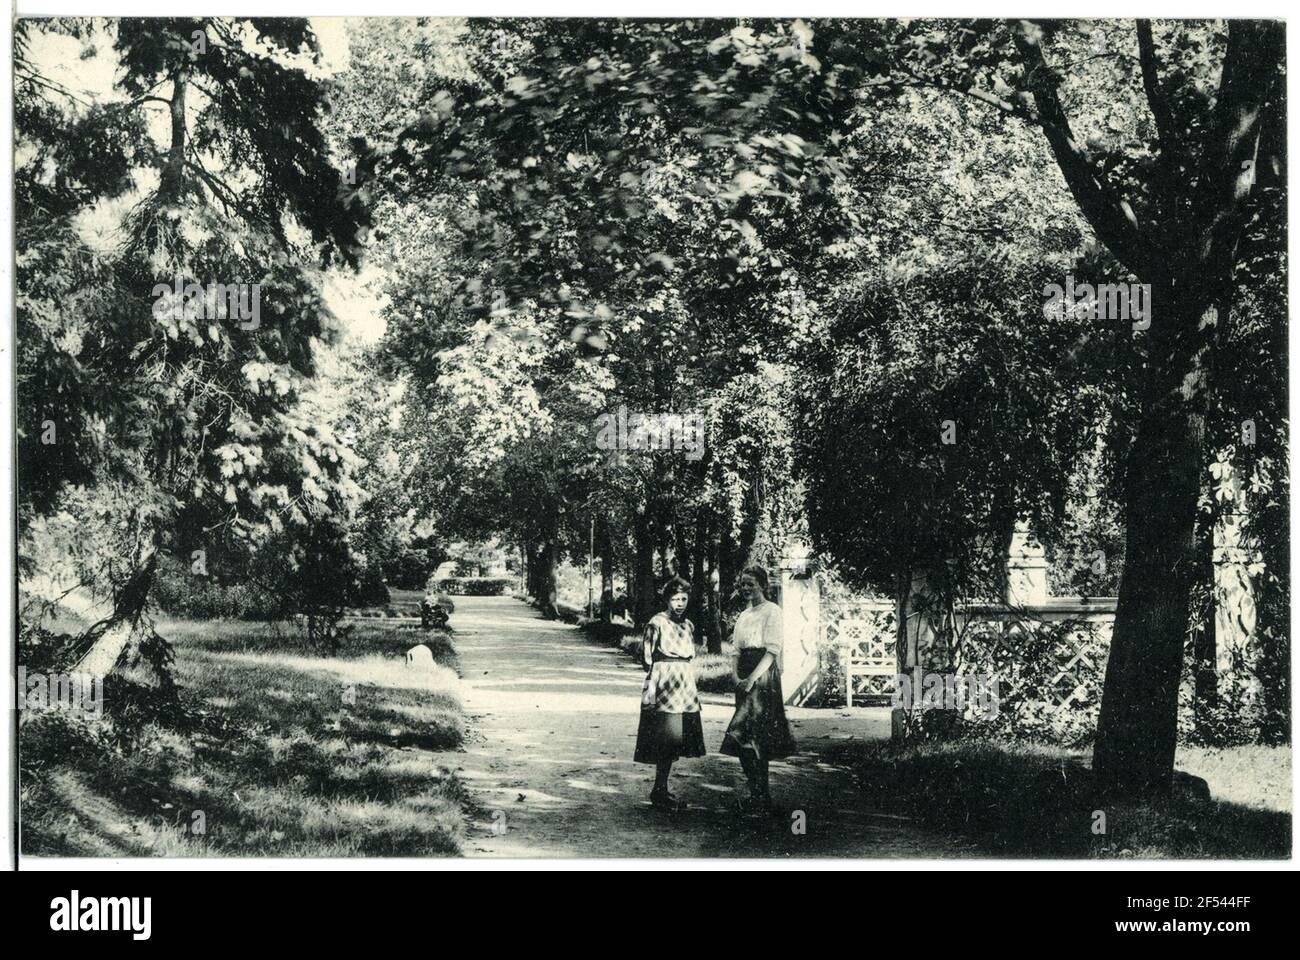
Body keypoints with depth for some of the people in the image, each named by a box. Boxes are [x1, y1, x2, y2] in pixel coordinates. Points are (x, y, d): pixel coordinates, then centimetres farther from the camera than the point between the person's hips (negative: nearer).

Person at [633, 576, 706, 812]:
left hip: (685, 687, 7)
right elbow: (646, 657, -9)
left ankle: (661, 792, 15)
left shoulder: (688, 625, 13)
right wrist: (650, 690, -16)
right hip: (664, 685, -7)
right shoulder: (657, 623, -7)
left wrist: (691, 686, 18)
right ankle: (659, 792, -2)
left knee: (673, 743, 8)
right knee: (666, 741, -8)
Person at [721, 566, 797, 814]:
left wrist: (752, 679, -19)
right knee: (757, 740, 8)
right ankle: (761, 795, 13)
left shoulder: (772, 611, -6)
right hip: (745, 678, 8)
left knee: (747, 737, -14)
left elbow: (772, 650, -13)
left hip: (763, 677, -8)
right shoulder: (744, 615, 18)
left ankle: (760, 798, -11)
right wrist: (738, 677, 0)